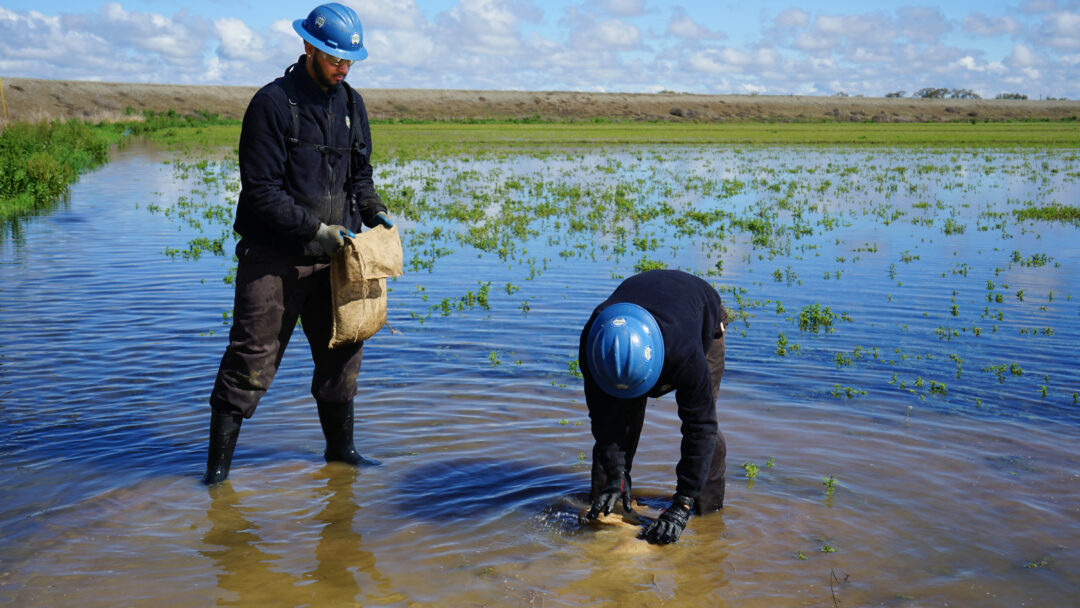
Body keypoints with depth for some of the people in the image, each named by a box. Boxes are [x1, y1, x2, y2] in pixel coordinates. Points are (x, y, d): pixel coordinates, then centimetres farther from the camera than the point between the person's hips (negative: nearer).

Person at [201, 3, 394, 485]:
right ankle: (218, 462, 8)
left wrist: (372, 211, 1)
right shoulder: (272, 103, -11)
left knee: (342, 352, 12)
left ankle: (340, 448, 29)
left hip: (332, 255, 6)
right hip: (275, 258, -6)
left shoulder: (351, 104, 9)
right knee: (251, 359, -3)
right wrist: (316, 230, -18)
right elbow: (262, 191, -14)